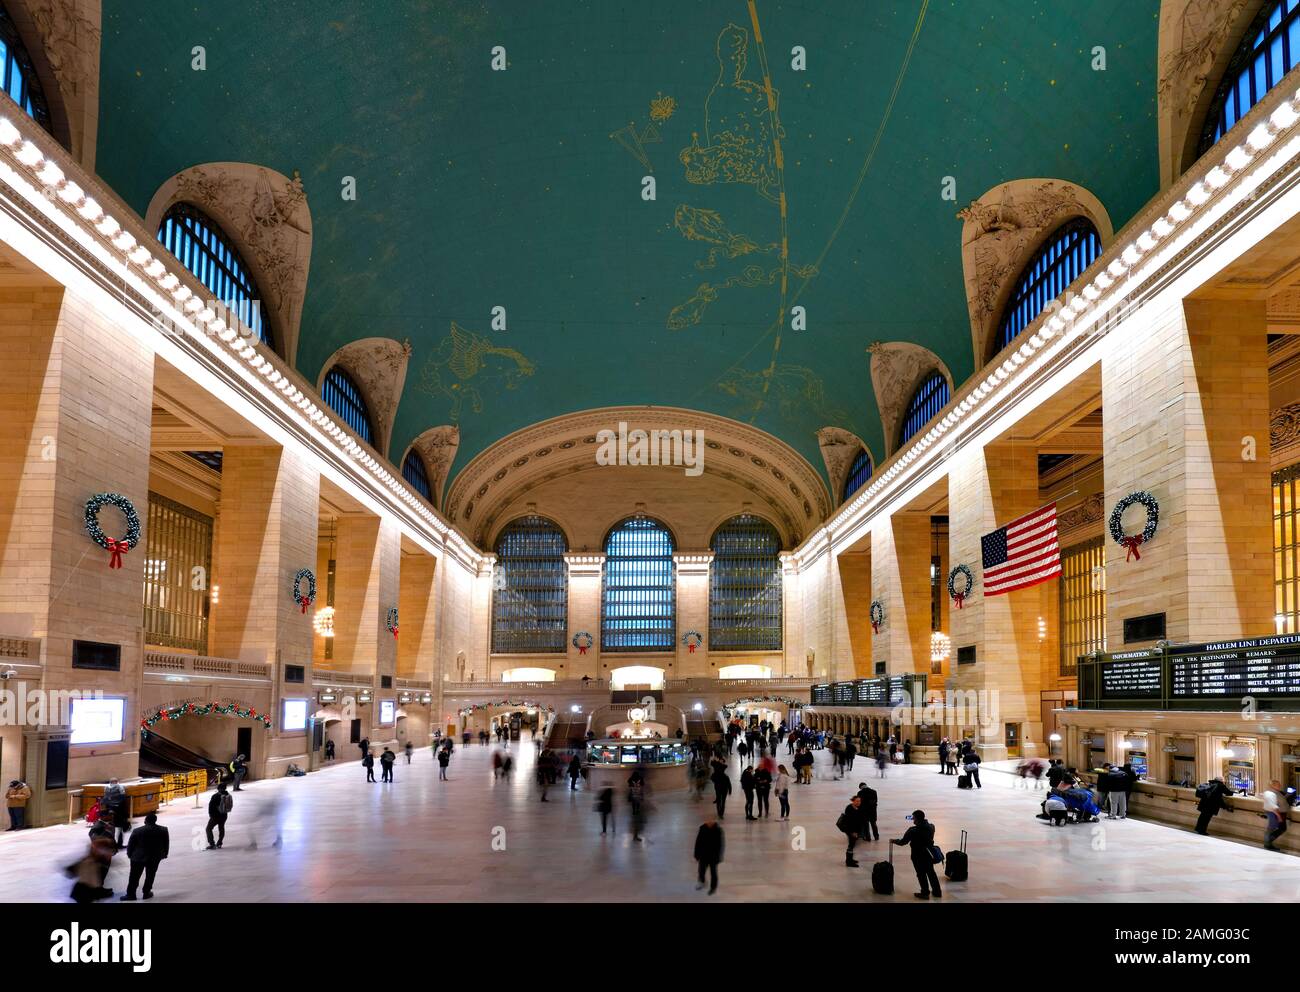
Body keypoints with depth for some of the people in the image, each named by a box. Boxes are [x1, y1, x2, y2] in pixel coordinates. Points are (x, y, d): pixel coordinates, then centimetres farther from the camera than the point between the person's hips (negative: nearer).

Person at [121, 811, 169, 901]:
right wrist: (164, 854, 17)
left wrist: (130, 855, 12)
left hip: (138, 857, -2)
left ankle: (130, 894, 14)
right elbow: (166, 844, 4)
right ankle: (146, 893, 18)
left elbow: (130, 845, -4)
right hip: (155, 857, 2)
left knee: (134, 877, 10)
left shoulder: (137, 831, -12)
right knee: (150, 876, 15)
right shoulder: (163, 830, -6)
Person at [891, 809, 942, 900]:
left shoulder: (913, 830, -22)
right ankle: (937, 892, 27)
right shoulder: (931, 827, -6)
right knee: (931, 872, 19)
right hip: (929, 853, 6)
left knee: (921, 874, 9)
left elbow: (903, 842, -14)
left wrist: (894, 841, 3)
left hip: (918, 856, -6)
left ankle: (925, 893, 16)